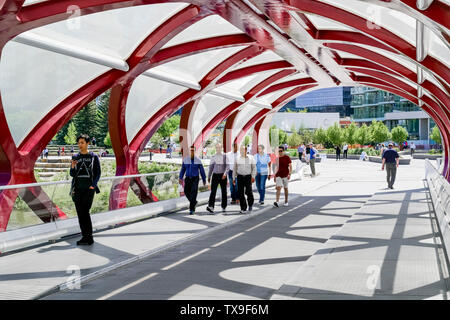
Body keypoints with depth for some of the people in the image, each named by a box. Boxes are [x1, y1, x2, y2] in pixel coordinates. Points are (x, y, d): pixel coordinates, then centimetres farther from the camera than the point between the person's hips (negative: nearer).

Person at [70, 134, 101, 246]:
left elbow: (98, 173, 3)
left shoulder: (94, 157, 2)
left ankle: (88, 237, -7)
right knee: (80, 213, 3)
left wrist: (93, 185, -9)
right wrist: (72, 167, -10)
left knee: (85, 211, -13)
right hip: (77, 189, 4)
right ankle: (85, 236, 9)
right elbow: (72, 174, 10)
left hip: (89, 188, -4)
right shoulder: (75, 157, 11)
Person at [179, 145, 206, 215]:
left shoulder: (198, 161, -5)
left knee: (193, 193, -13)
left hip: (195, 178, -3)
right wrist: (181, 178, -4)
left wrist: (204, 180, 4)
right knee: (186, 192, 0)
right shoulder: (185, 160, 0)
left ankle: (192, 209, -10)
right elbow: (183, 169, 3)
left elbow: (202, 170, 1)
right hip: (188, 178, 3)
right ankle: (194, 202, 30)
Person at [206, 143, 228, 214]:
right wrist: (209, 177, 13)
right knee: (213, 191, -12)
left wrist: (225, 173, -22)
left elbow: (227, 166, -6)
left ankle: (224, 207, 19)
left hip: (223, 176, -1)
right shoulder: (213, 157, 7)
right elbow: (211, 167, 13)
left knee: (224, 191, 7)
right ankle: (210, 206, -24)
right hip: (215, 175, 1)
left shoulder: (224, 156, 1)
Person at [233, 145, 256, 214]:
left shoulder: (250, 158, 1)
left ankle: (250, 203, 21)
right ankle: (243, 209, 1)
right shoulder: (237, 158, 5)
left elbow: (254, 167, 3)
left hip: (248, 176, -2)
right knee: (240, 193, -4)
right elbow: (234, 169, 11)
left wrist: (253, 176, -8)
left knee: (248, 191, -10)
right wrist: (234, 178, 8)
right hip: (240, 177, 2)